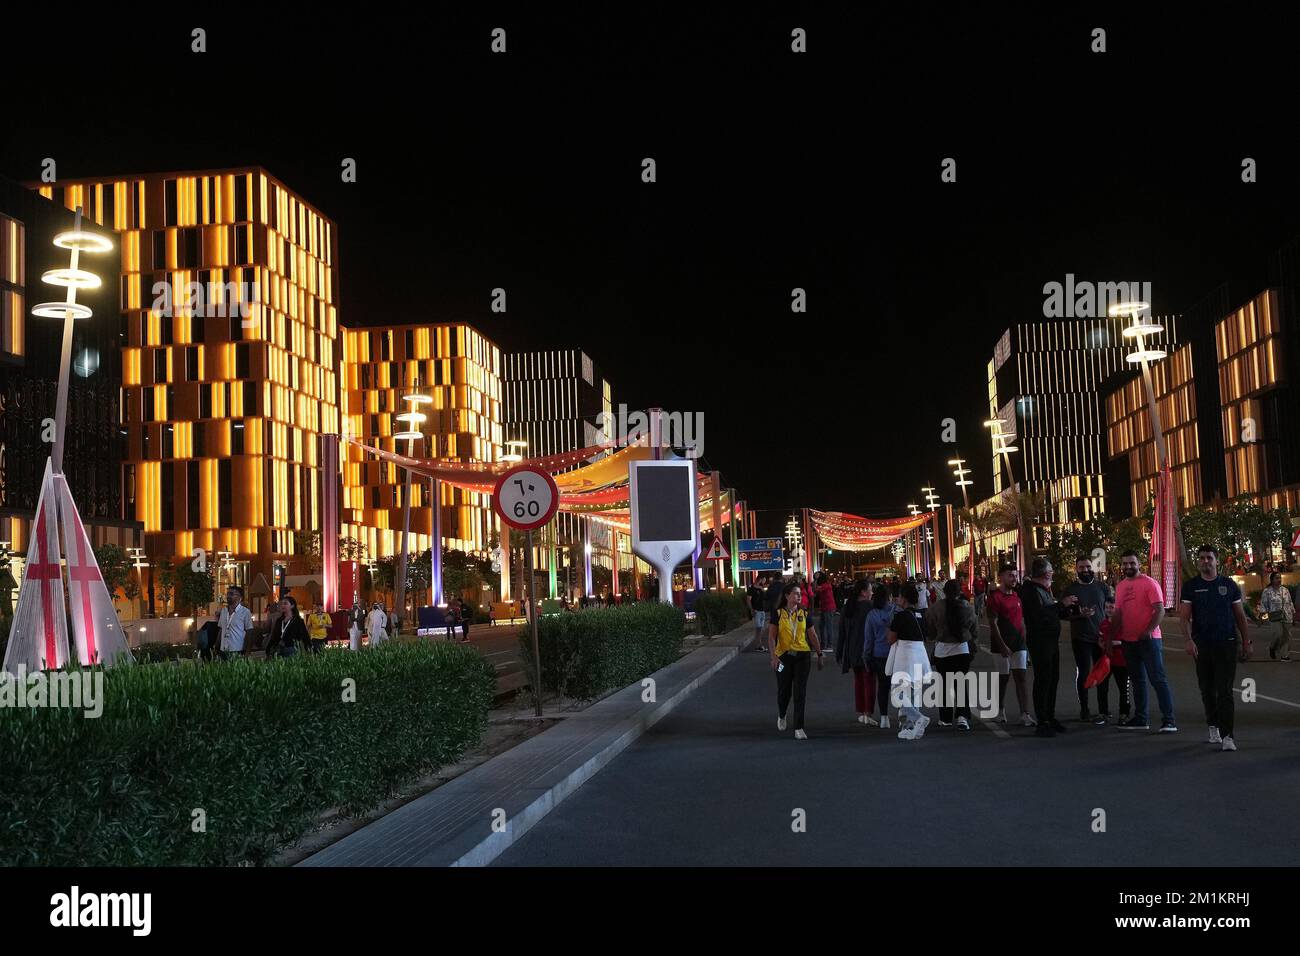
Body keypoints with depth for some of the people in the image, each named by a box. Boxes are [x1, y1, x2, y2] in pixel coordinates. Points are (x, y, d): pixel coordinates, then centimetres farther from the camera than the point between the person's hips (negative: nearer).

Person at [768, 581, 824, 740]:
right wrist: (774, 656, -17)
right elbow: (772, 636, -6)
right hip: (784, 656, -1)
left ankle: (798, 729, -1)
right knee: (784, 690, 7)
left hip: (803, 656, 1)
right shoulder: (778, 613, -1)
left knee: (800, 693, -4)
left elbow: (812, 635, 12)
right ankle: (781, 716, 39)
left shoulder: (804, 613, 6)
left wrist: (819, 655, 12)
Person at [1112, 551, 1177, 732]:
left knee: (1158, 679, -7)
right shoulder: (1121, 586, 13)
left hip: (1149, 639, -7)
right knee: (1137, 680, 13)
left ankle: (1169, 720, -6)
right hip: (1128, 641, 7)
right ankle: (1140, 719, 21)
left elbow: (1160, 610, -13)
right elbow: (1118, 613, 18)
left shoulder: (1149, 583, -7)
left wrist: (1149, 630, -24)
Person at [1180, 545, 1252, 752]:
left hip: (1226, 644, -1)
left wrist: (1246, 643, 7)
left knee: (1225, 691, -8)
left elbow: (1240, 615, 10)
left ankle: (1227, 736, -11)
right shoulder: (1191, 586, 4)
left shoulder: (1229, 585, 6)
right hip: (1202, 646, 1)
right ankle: (1213, 728, 26)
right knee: (1207, 690, 10)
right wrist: (1189, 640, -14)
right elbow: (1185, 616, -1)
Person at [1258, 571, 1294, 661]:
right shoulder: (1267, 591, -2)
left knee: (1287, 636, 3)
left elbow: (1290, 604, 20)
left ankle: (1285, 655, 13)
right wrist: (1261, 613, -15)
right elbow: (1263, 604, -4)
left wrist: (1294, 613, 19)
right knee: (1279, 635, -18)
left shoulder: (1285, 590, 13)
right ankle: (1272, 648, 10)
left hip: (1287, 617, 5)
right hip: (1275, 618, -5)